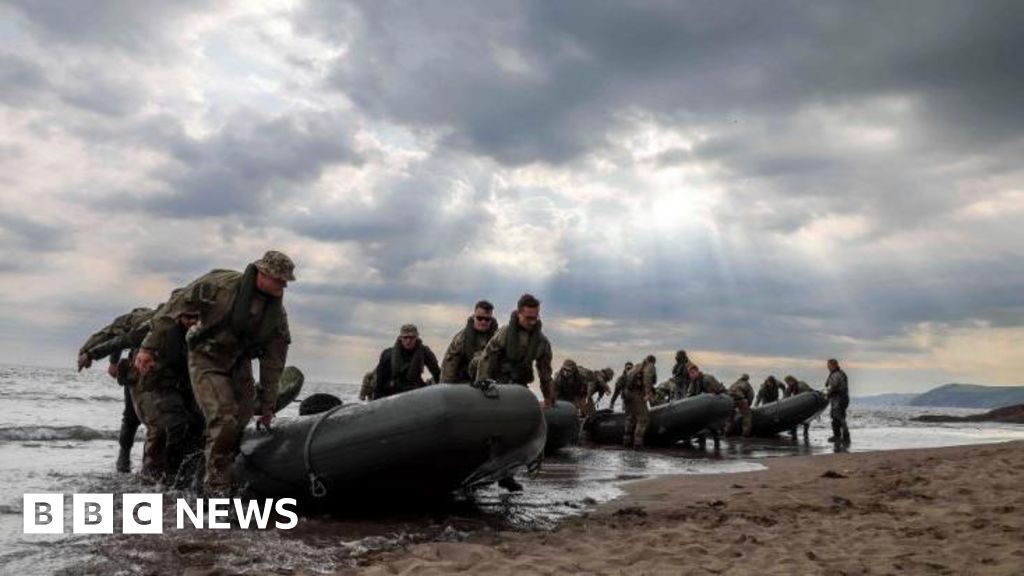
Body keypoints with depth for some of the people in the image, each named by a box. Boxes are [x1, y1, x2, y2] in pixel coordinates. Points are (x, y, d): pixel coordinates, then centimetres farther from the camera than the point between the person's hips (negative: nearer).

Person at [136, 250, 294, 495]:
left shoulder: (277, 314, -5)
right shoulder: (221, 284, -19)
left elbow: (273, 362, 0)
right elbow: (176, 306, -13)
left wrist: (267, 406, 3)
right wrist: (149, 347, -14)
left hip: (240, 365, 5)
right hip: (207, 361, -5)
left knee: (243, 421, 2)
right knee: (224, 420, -20)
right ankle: (216, 484, -5)